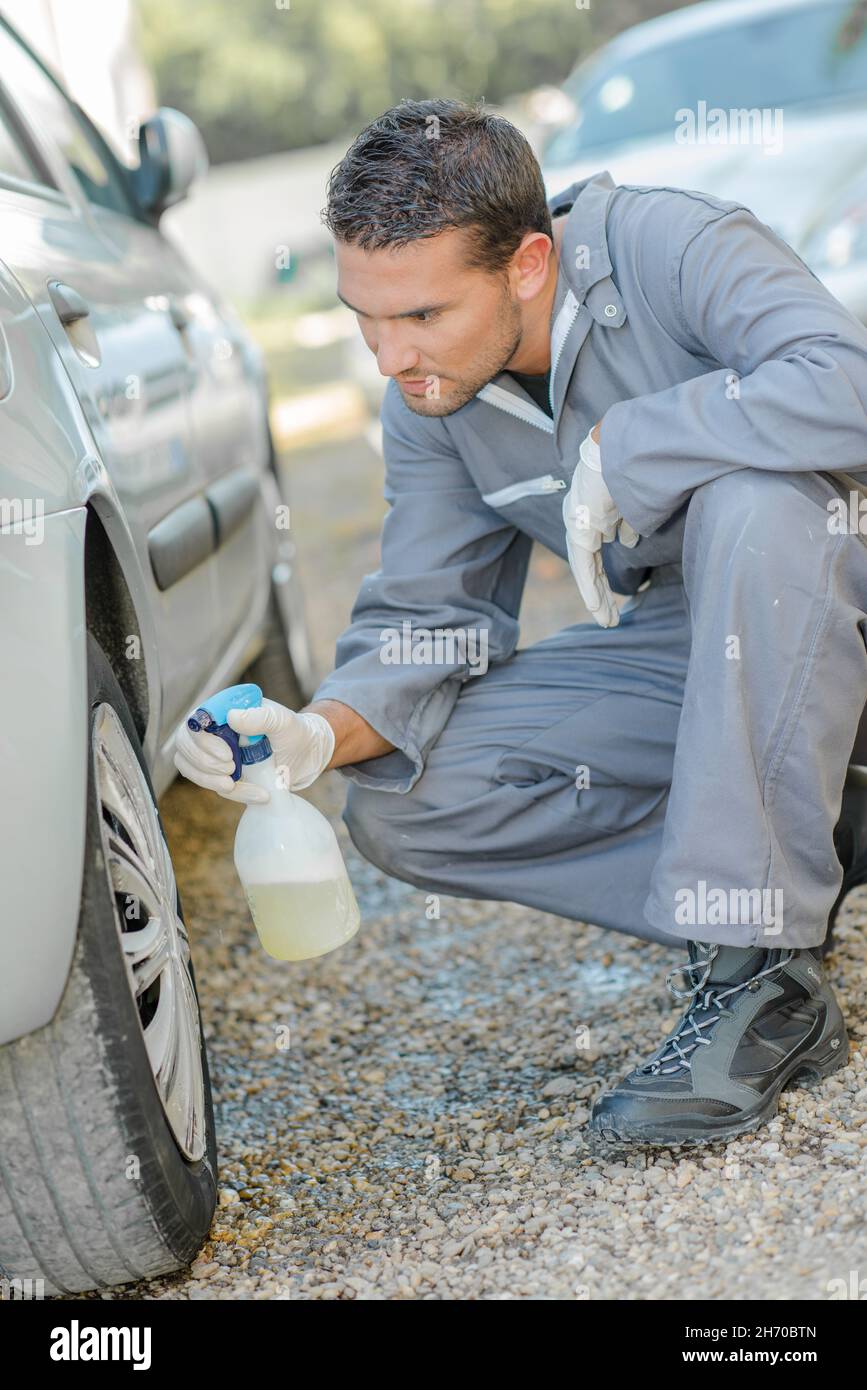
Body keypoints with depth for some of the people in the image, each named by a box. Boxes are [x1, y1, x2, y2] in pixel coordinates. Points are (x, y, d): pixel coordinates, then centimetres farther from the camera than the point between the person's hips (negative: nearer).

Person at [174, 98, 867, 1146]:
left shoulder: (670, 246, -23)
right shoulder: (430, 402, -5)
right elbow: (426, 622, -4)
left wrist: (618, 450, -31)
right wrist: (322, 734, -23)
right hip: (690, 647, 6)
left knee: (745, 499, -40)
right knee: (398, 803, -11)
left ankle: (759, 979, -31)